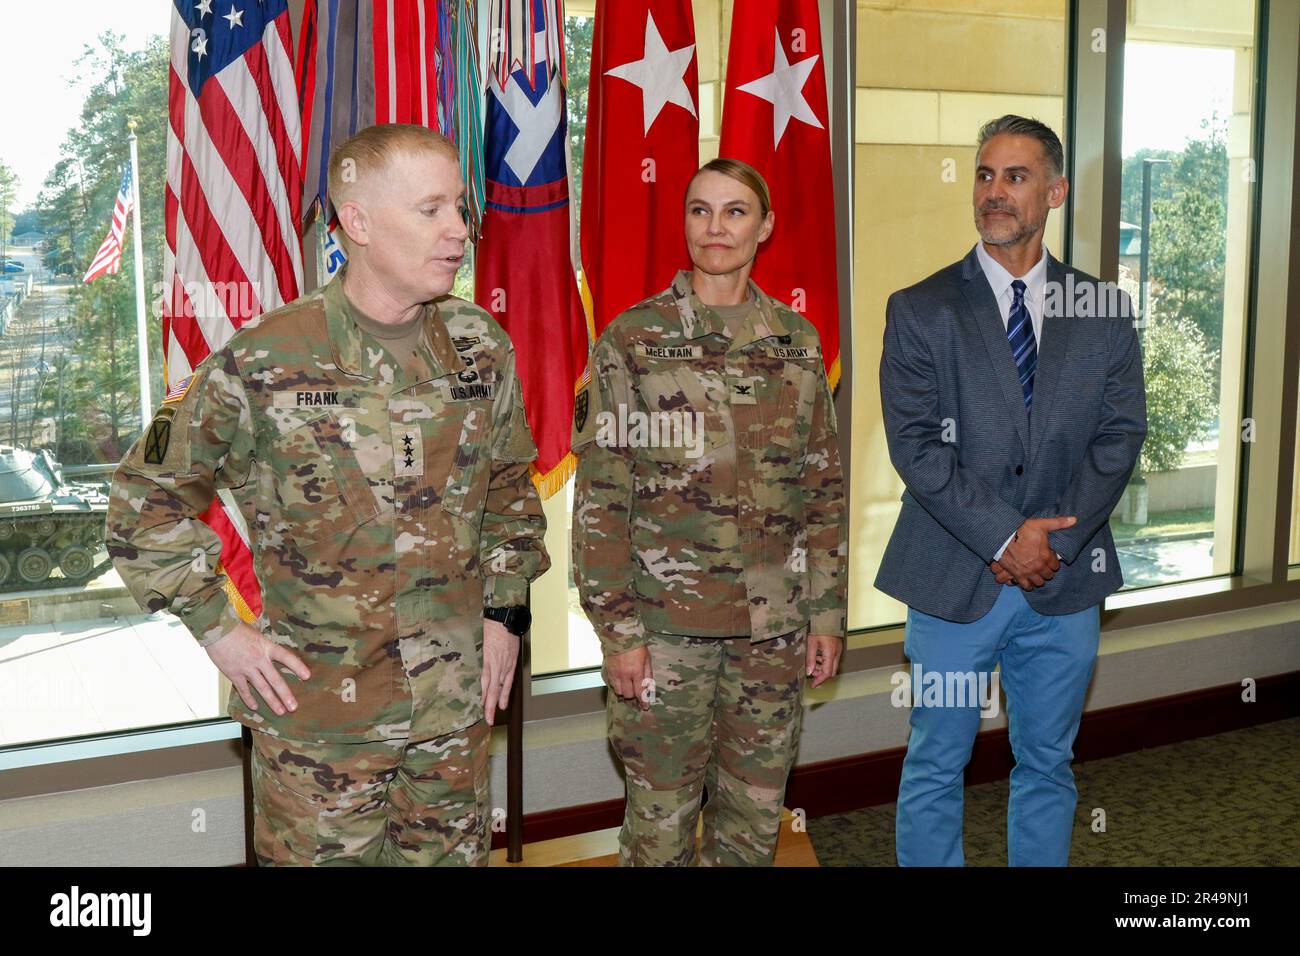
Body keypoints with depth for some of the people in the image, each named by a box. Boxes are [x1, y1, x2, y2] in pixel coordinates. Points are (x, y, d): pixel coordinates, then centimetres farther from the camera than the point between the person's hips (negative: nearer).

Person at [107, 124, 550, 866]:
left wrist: (506, 608, 6)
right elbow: (147, 504, -2)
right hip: (318, 716, -3)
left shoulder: (482, 347, 0)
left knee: (452, 854, 17)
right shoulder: (263, 361, -12)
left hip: (458, 708, 4)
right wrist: (219, 629, -5)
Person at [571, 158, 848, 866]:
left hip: (775, 622, 3)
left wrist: (826, 613, 7)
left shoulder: (796, 342, 7)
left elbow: (824, 489, 10)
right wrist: (616, 629, -9)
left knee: (757, 809, 13)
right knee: (662, 815, 6)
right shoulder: (633, 339, -4)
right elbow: (600, 497, -6)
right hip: (666, 621, -3)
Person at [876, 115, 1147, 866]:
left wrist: (1054, 541, -11)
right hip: (954, 580, -2)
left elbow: (1121, 437, 0)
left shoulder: (1107, 314, 5)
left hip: (1067, 580, 2)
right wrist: (1005, 539, -15)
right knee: (936, 768, 7)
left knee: (1048, 767, 15)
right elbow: (914, 445, -10)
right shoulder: (920, 310, -2)